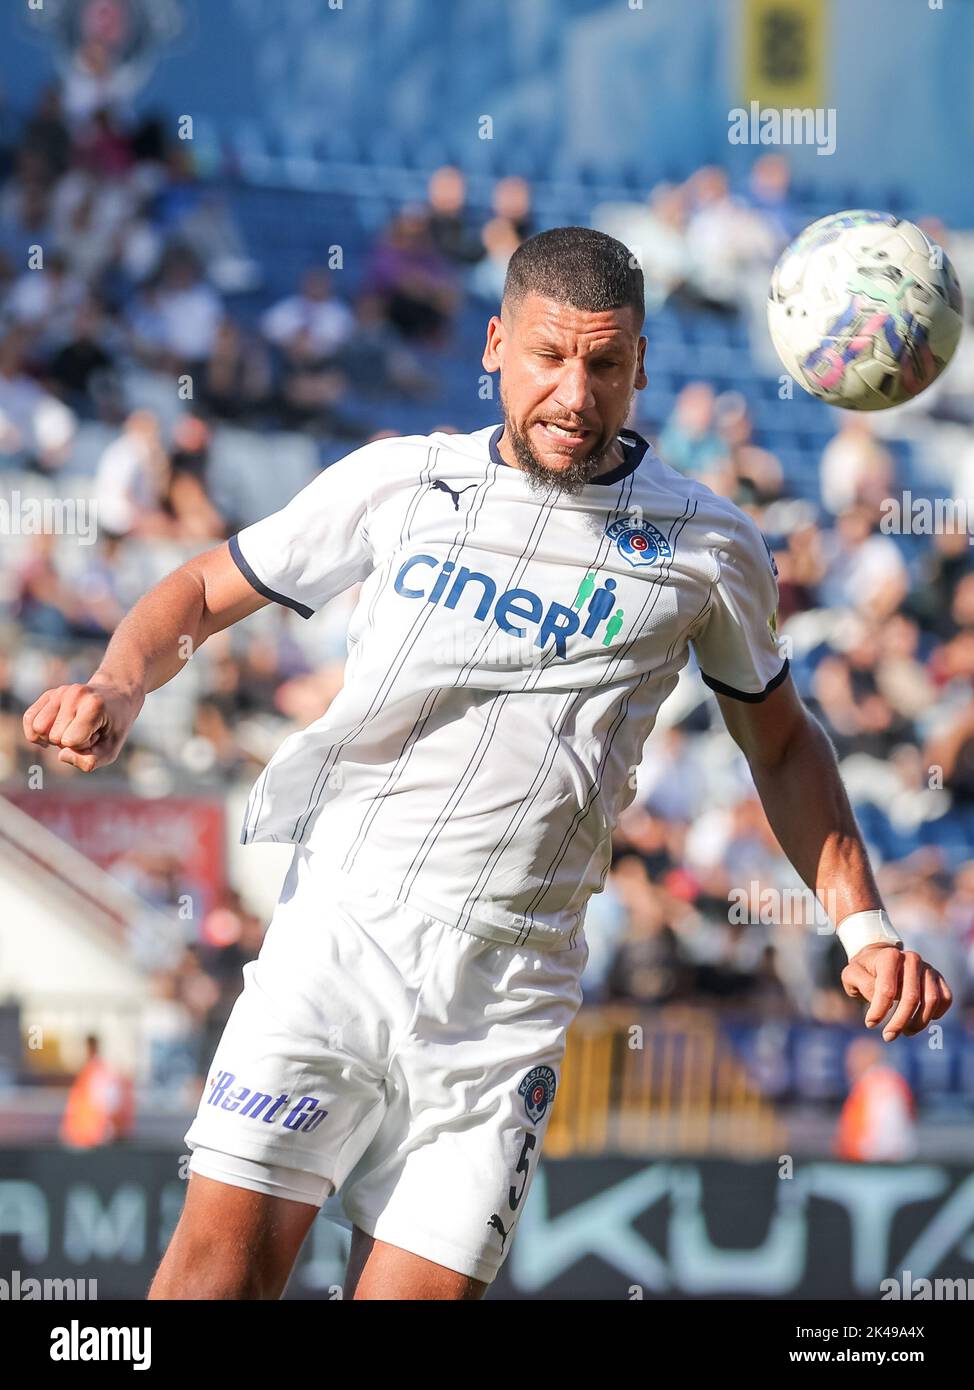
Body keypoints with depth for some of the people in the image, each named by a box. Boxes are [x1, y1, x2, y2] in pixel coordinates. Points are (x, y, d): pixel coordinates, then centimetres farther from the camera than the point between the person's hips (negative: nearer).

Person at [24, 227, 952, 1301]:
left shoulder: (710, 548, 7)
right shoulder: (396, 481, 7)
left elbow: (781, 741, 21)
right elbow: (203, 590, 16)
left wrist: (863, 929, 11)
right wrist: (119, 687, -4)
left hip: (506, 998, 0)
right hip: (333, 936, 0)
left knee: (418, 1288, -8)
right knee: (228, 1251, -13)